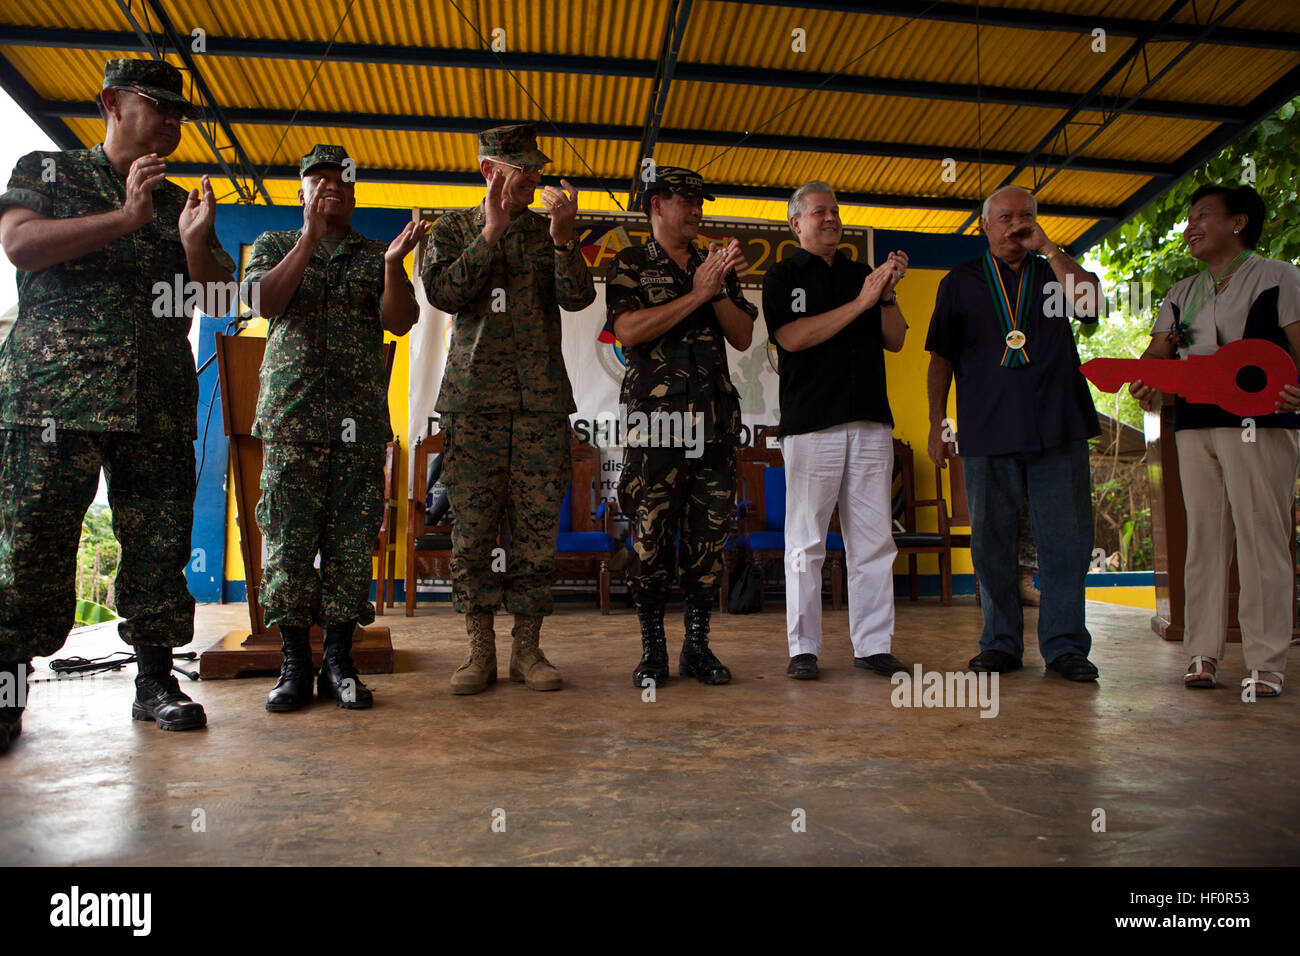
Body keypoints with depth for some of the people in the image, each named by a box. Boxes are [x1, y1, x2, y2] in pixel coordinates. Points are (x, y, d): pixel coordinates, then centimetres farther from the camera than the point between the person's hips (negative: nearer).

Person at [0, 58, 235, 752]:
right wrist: (125, 217, -12)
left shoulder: (182, 204, 20)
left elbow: (220, 298, 12)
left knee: (160, 546, 2)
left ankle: (155, 680, 11)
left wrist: (195, 242, -7)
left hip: (160, 407, 3)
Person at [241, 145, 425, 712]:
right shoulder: (274, 245, 17)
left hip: (361, 420, 1)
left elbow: (401, 322, 2)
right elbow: (266, 301, -3)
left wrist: (393, 264, -13)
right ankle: (295, 664, 7)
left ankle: (338, 661, 8)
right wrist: (309, 238, -9)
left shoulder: (375, 257, 17)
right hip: (291, 415, 0)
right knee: (288, 541, -3)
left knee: (351, 542, -1)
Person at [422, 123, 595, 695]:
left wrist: (562, 239, -13)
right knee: (473, 526, -2)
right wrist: (492, 231, -8)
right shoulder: (454, 228, 13)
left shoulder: (550, 229, 16)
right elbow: (443, 293, -5)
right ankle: (479, 649, 9)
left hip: (542, 398, 1)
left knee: (537, 525, -1)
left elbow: (578, 298, 1)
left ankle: (527, 648, 9)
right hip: (474, 398, -1)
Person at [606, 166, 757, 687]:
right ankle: (653, 649, 8)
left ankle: (698, 645, 14)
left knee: (709, 532, 4)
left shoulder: (717, 266, 21)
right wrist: (696, 294, -8)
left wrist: (719, 290, -4)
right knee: (650, 532, -4)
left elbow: (743, 337, 12)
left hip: (715, 419, 4)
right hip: (655, 415, -4)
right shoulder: (630, 265, 8)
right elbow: (629, 330, -10)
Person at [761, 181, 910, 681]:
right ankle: (803, 648, 6)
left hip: (871, 423, 5)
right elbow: (792, 338, -9)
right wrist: (860, 302, -10)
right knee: (806, 542, -3)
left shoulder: (862, 274, 21)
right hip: (810, 423, -4)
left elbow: (895, 340, 16)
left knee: (874, 540, 4)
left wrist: (888, 294, -1)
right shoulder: (783, 276, 8)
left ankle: (872, 645, 12)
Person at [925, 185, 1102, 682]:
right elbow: (941, 357, 12)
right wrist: (938, 421, 5)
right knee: (992, 540, 3)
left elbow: (1091, 301, -5)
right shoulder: (960, 282, 15)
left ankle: (1065, 645, 8)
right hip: (987, 431, 0)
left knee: (1066, 538, -1)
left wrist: (1048, 248, -2)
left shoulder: (1055, 273, 17)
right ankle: (1001, 643, 13)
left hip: (1058, 428, 1)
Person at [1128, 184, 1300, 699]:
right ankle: (1203, 653, 10)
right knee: (1203, 538, 5)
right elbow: (1158, 352, 17)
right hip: (1194, 424, 5)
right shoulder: (1182, 292, 21)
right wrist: (1145, 381, -7)